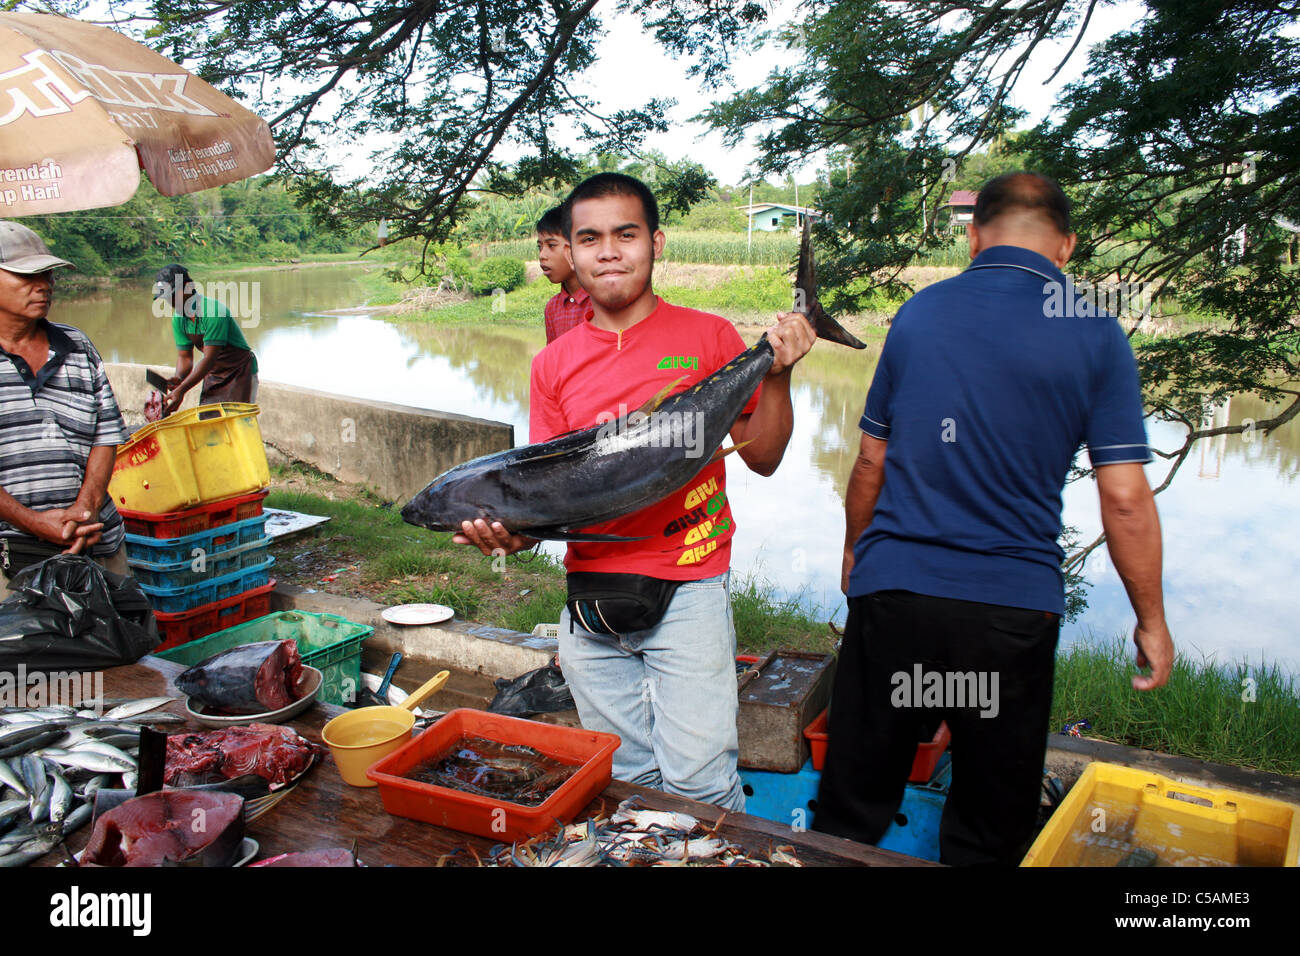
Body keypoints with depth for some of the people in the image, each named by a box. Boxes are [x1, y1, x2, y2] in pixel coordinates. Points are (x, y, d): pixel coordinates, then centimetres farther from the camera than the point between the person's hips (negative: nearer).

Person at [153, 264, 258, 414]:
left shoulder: (213, 311, -26)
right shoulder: (178, 318, -1)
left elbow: (210, 359, -28)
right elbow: (184, 356, 3)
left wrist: (181, 390, -30)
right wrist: (179, 378, -20)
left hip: (240, 372, -7)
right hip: (213, 374, 7)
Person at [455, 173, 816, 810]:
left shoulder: (709, 337, 1)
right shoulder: (553, 364, 9)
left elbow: (763, 458, 2)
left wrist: (777, 375, -12)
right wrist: (514, 531, -11)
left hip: (688, 588, -3)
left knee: (698, 785, -5)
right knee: (623, 780, 13)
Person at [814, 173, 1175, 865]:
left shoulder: (918, 313, 5)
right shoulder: (1095, 335, -2)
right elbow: (1125, 499, -5)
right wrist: (1151, 620, 7)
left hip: (891, 593, 2)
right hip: (1013, 607, -1)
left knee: (851, 808, 15)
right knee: (988, 831, 16)